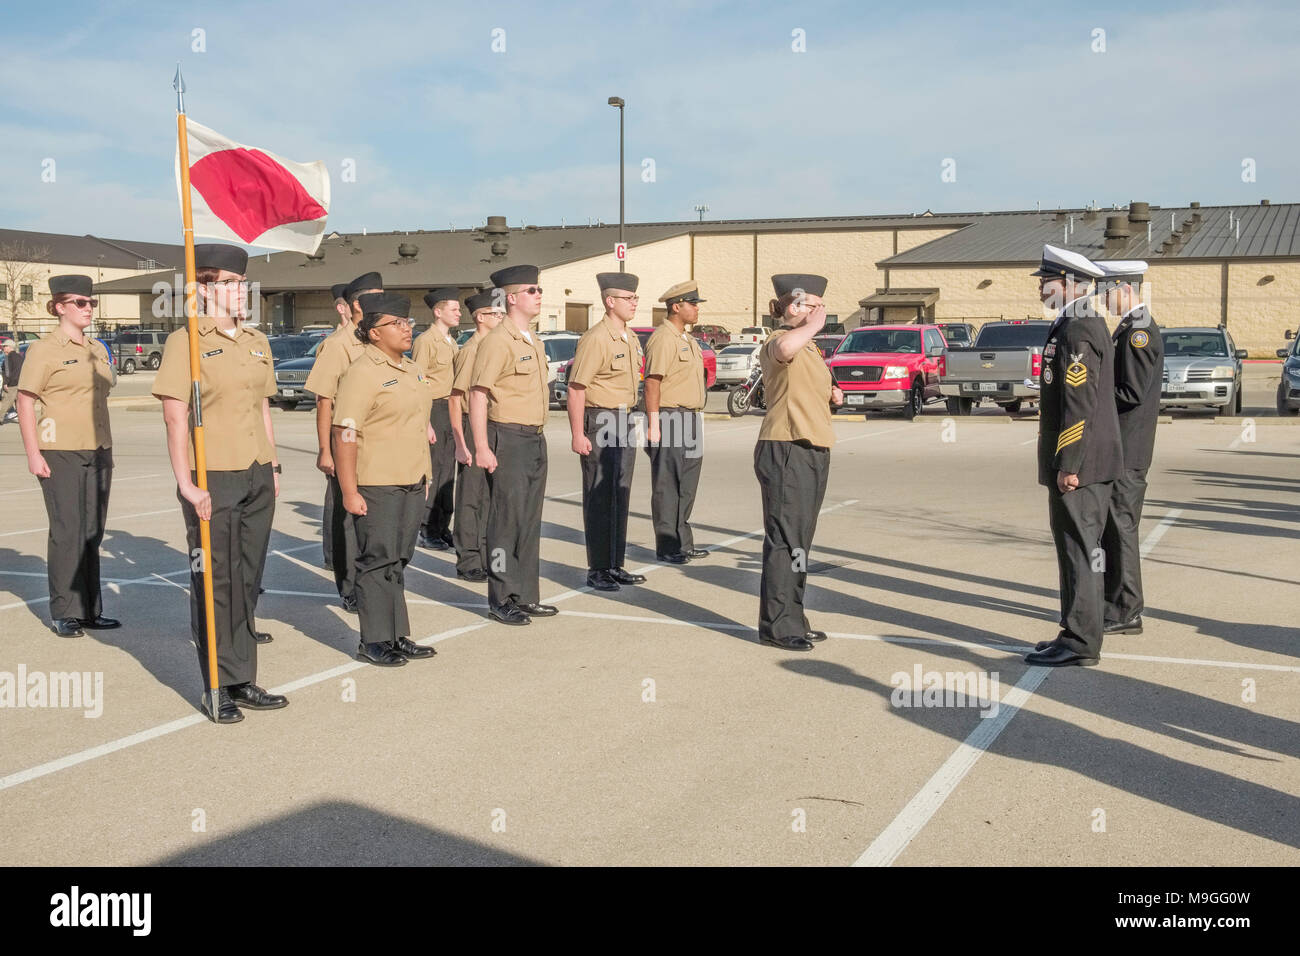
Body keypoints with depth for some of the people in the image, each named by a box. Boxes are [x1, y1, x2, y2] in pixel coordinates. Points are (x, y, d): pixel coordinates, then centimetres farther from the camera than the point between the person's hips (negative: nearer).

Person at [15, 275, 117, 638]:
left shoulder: (98, 350, 13)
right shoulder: (44, 350, -6)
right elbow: (25, 403, -8)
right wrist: (33, 454, -14)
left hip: (98, 451, 6)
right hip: (61, 453, -6)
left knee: (92, 532, 9)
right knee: (67, 531, -4)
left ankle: (90, 610, 16)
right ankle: (65, 614, 5)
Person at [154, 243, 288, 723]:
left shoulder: (258, 342, 12)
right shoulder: (185, 341, -7)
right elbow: (176, 417, -11)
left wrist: (273, 466, 14)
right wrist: (186, 484, -16)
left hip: (257, 477, 6)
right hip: (213, 481, -6)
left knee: (248, 579, 10)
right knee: (215, 583, 1)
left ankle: (243, 682, 19)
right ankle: (219, 690, 11)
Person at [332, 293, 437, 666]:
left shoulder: (411, 369, 14)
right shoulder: (362, 373, -13)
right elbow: (345, 434, -17)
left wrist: (424, 477, 20)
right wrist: (349, 491, -20)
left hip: (412, 483, 8)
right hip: (376, 486, -8)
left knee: (397, 562, 13)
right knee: (377, 561, -1)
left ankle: (398, 636, 21)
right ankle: (374, 642, 8)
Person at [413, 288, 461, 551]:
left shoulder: (451, 342, 17)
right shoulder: (426, 341, -9)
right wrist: (424, 422, -17)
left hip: (451, 411, 8)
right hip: (433, 410, -8)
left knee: (447, 468, 10)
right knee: (431, 470, -5)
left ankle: (443, 528, 18)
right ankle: (427, 532, 2)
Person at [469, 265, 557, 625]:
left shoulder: (534, 342, 16)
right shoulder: (497, 341, -11)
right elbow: (478, 395, -15)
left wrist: (539, 437, 19)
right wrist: (481, 447, -20)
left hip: (535, 439, 9)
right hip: (508, 438, -9)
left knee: (530, 520, 12)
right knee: (507, 520, -4)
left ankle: (526, 596, 19)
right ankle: (501, 600, 4)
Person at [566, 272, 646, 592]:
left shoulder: (631, 339, 12)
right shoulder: (595, 338, -15)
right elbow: (576, 389, -17)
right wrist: (578, 435, -20)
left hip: (625, 424, 9)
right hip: (599, 423, -9)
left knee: (620, 495, 12)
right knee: (599, 499, -3)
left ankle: (615, 566, 21)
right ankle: (597, 571, 5)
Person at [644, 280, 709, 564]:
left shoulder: (688, 340, 18)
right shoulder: (663, 339, -12)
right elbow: (652, 383, -18)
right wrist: (653, 425, -22)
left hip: (690, 420, 10)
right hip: (670, 419, -10)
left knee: (686, 485, 12)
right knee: (667, 485, -4)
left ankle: (683, 543, 20)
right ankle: (667, 548, 1)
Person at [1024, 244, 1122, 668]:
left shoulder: (1078, 331, -16)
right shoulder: (1080, 325, 17)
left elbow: (1080, 404, -22)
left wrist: (1069, 465, -22)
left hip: (1078, 463, -10)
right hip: (1081, 462, 10)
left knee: (1079, 550, -5)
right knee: (1076, 548, 15)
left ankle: (1079, 644, 0)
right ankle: (1078, 634, 24)